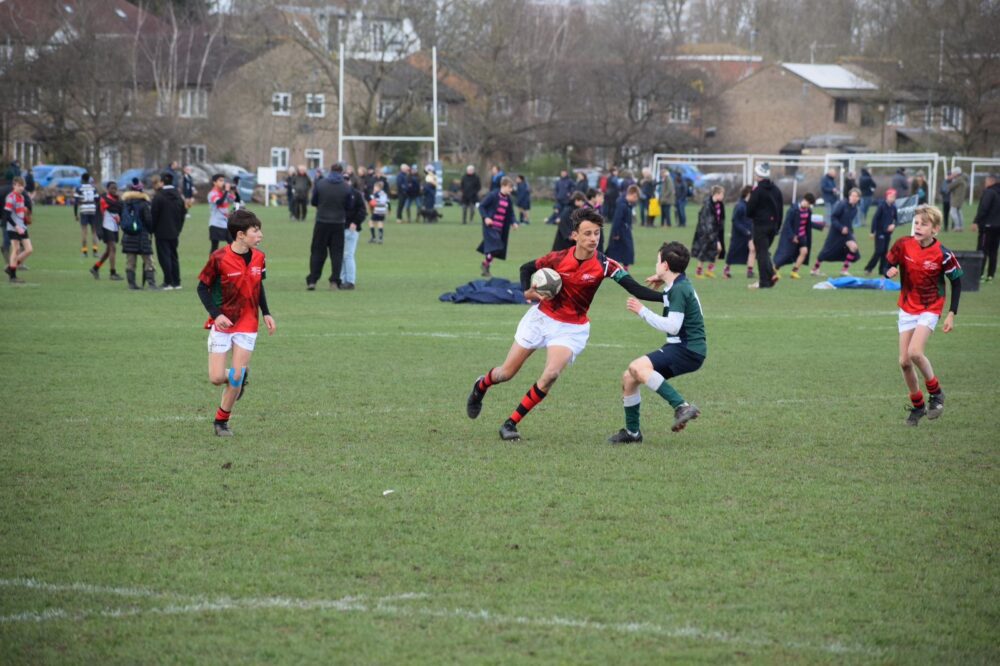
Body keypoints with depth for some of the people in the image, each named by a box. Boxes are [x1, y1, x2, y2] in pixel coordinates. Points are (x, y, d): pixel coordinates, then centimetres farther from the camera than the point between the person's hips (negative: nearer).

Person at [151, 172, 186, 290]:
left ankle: (168, 282, -6)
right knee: (173, 256, 12)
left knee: (164, 257, -3)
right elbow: (183, 214, 10)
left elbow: (154, 215, -12)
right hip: (174, 232, 6)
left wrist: (151, 231, -2)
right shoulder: (178, 196, 6)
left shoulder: (158, 197, -14)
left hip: (162, 232, -6)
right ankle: (176, 282, 11)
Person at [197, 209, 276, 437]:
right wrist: (216, 314, -19)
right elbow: (203, 288, -8)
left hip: (247, 324, 3)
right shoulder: (219, 258, -16)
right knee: (216, 377, -6)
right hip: (222, 324, -3)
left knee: (236, 376, -4)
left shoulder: (258, 257, -1)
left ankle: (221, 421, 13)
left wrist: (266, 313, 8)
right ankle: (241, 376, 29)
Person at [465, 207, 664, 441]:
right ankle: (480, 387, 43)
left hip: (572, 329, 0)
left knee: (551, 374, -22)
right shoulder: (558, 259, -15)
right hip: (541, 317, 0)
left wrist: (664, 297, -39)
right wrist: (526, 292, -17)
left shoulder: (604, 265, -17)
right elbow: (526, 268, 2)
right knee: (507, 373, 6)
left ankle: (511, 423, -6)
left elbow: (635, 289, -25)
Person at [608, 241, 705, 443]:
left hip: (688, 350, -10)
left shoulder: (678, 290, -16)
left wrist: (642, 311, -17)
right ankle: (632, 432, 22)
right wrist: (664, 281, 26)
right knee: (629, 377, 11)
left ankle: (682, 407, -34)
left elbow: (672, 326, -24)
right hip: (679, 346, 10)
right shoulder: (680, 284, 14)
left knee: (638, 367, -30)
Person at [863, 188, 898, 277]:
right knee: (879, 251, -10)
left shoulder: (893, 207, 4)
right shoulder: (882, 206, -12)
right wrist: (873, 232, -16)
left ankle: (883, 269, 13)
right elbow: (875, 218, -14)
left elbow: (895, 219, 16)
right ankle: (868, 269, -2)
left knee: (885, 251, 7)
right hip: (880, 232, -6)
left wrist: (893, 225, -7)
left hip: (888, 232, 6)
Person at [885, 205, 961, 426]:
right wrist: (890, 272, -22)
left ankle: (935, 393, -1)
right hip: (907, 308, 4)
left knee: (915, 352, -24)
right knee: (904, 361, 2)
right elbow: (889, 265, 4)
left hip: (930, 309, -4)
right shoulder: (903, 245, -9)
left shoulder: (943, 255, -16)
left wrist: (952, 314, -7)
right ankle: (917, 406, 20)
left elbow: (956, 283, -3)